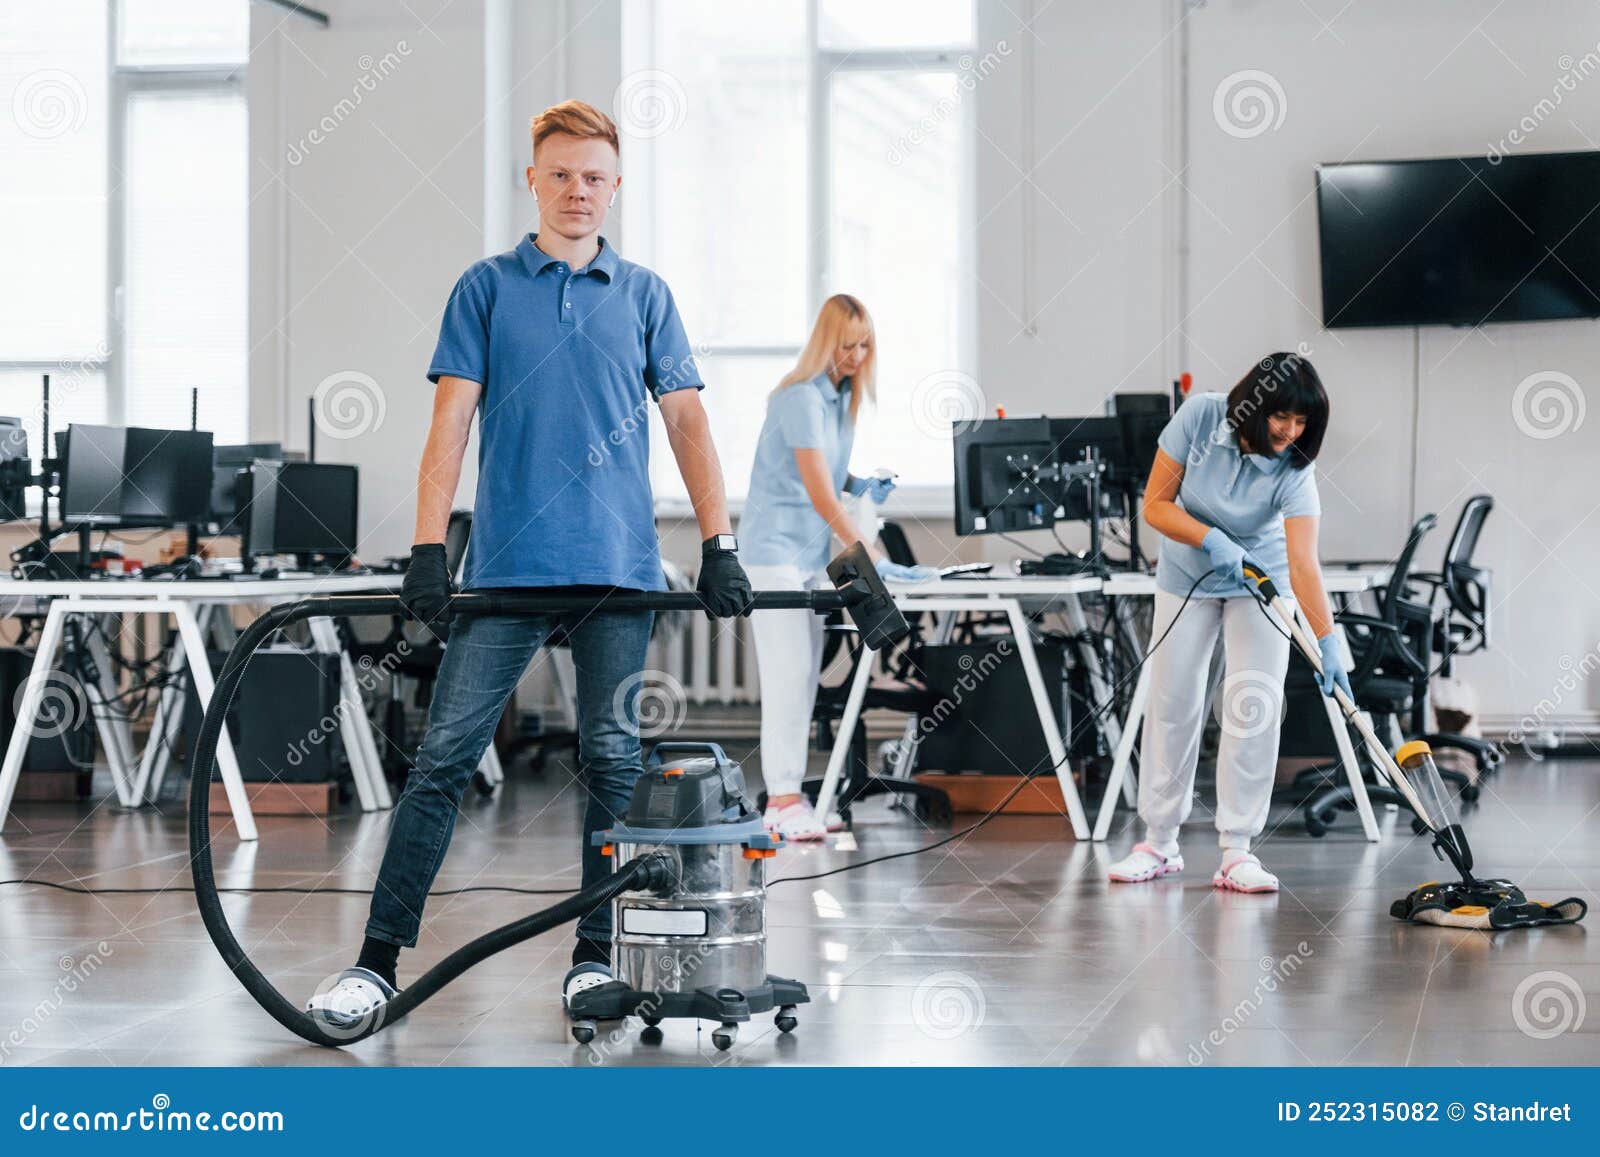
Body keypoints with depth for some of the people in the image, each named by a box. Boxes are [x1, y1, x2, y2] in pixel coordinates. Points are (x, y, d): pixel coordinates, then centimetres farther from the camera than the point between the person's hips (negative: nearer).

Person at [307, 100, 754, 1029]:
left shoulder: (645, 295, 11)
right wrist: (428, 551, -8)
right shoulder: (486, 288, 7)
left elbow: (688, 421, 7)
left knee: (613, 762, 2)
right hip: (507, 567, -1)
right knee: (446, 759, -4)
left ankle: (597, 954, 13)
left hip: (620, 568, 1)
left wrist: (719, 546, -3)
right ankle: (378, 959, -2)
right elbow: (451, 422, 1)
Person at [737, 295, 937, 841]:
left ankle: (787, 796, 13)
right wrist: (877, 562, -29)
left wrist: (860, 485, 1)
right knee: (788, 673, -10)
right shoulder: (802, 399, -20)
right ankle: (783, 799, -7)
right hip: (775, 548, -9)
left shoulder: (843, 394, 8)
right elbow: (820, 494, -25)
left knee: (806, 676, 8)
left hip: (813, 552, 9)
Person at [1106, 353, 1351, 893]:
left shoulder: (1294, 469, -26)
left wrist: (1328, 643, -42)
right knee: (1173, 701, 1)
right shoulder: (1199, 417, -23)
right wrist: (1211, 539, -32)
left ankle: (1237, 851, -5)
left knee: (1253, 706, -11)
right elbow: (1156, 505, -17)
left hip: (1260, 582, -1)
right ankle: (1160, 843, 13)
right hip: (1187, 576, 1)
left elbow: (1303, 564, -32)